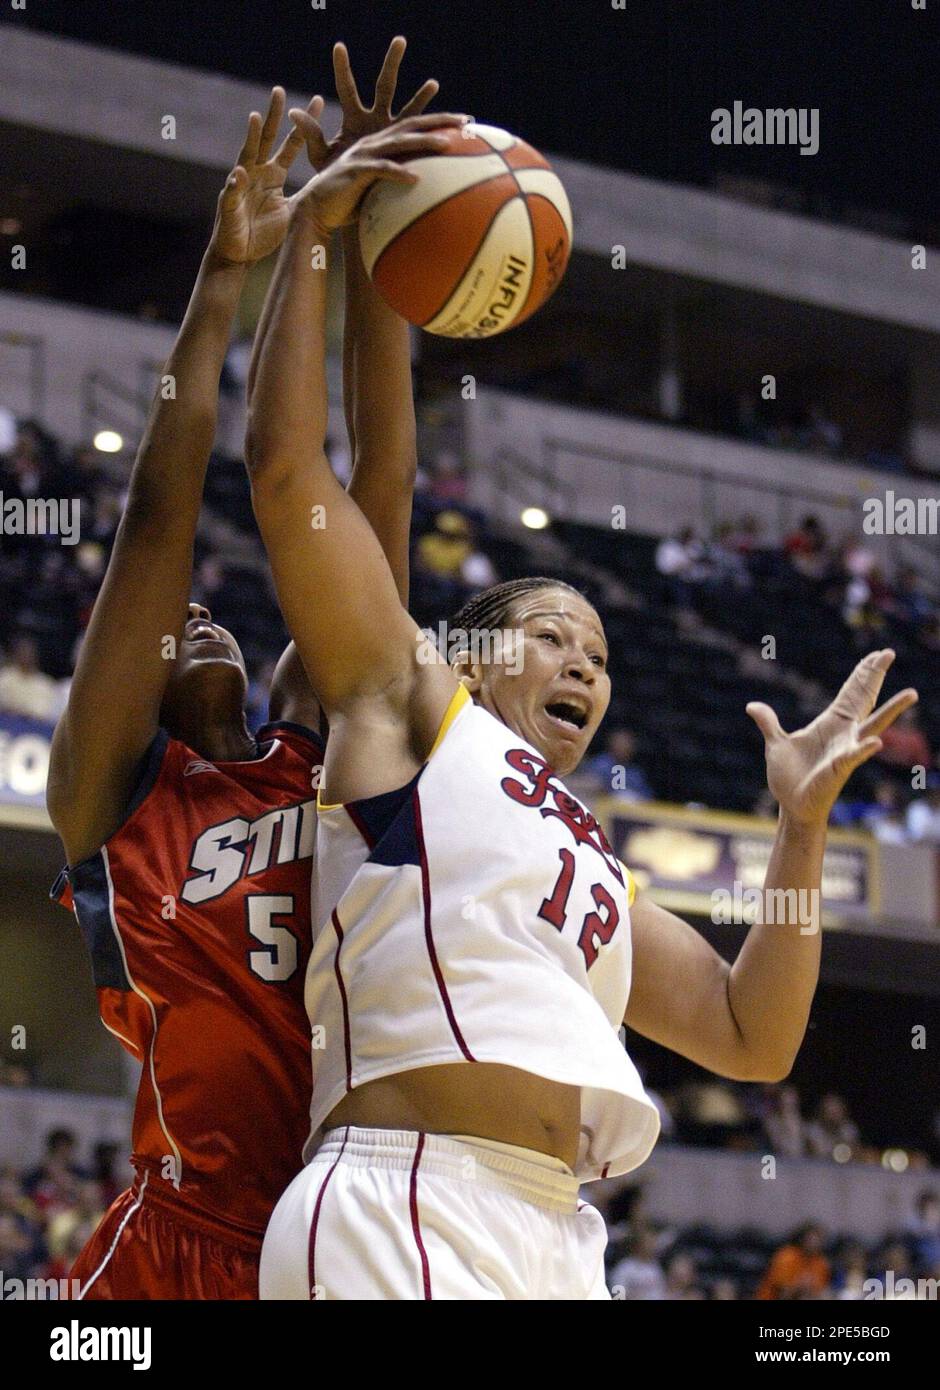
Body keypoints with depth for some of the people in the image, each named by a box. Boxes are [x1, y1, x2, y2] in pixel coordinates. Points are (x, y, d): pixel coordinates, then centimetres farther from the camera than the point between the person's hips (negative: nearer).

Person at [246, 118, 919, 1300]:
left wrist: (802, 824, 20)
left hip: (549, 1238, 8)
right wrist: (310, 232, 7)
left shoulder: (591, 864, 31)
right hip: (401, 1213, -7)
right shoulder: (411, 707, 14)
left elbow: (752, 1040, 25)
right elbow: (285, 466, 7)